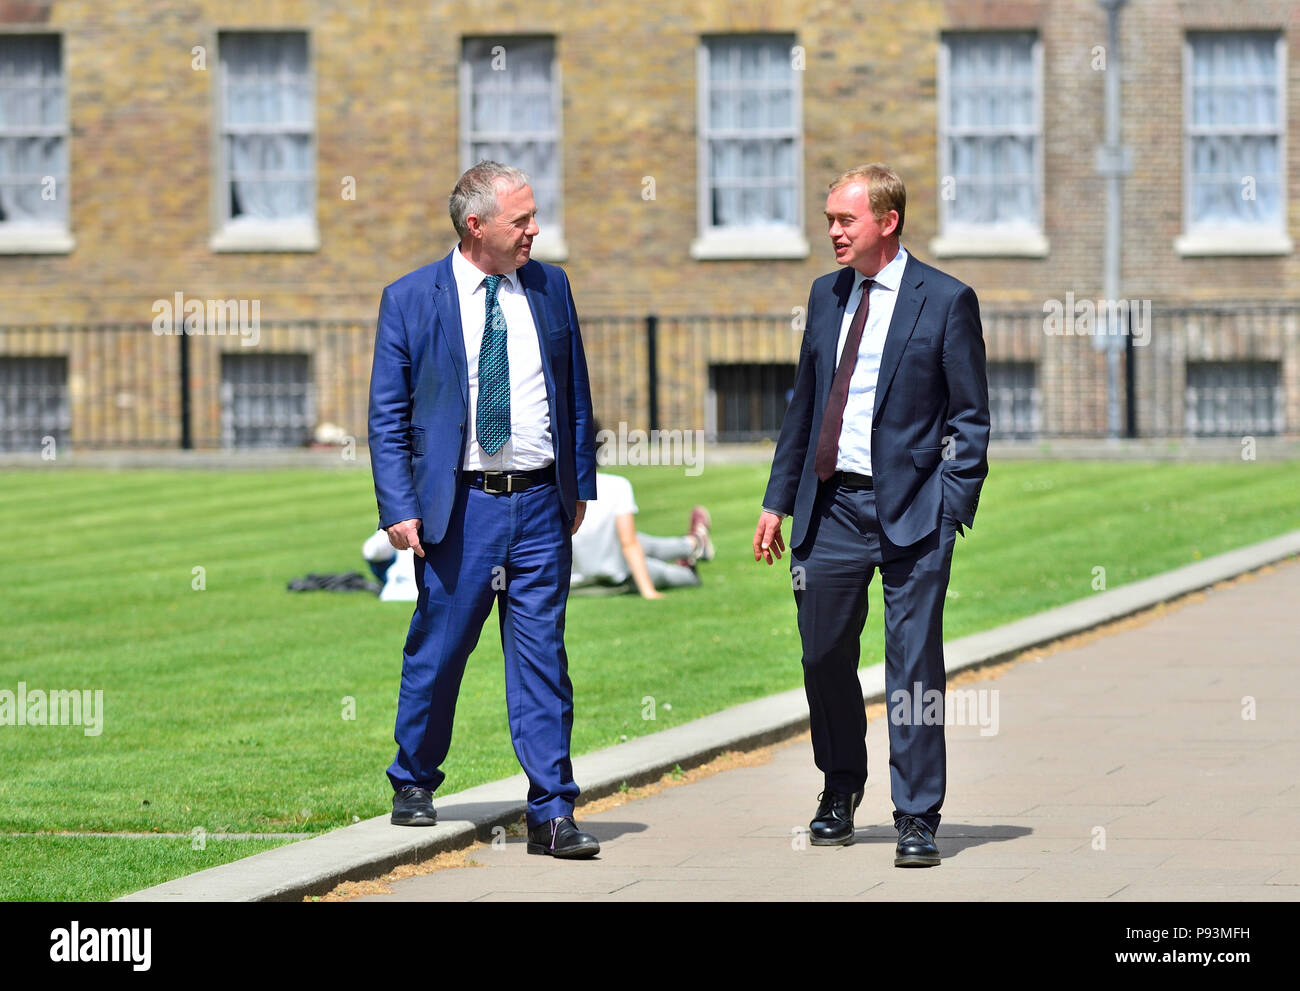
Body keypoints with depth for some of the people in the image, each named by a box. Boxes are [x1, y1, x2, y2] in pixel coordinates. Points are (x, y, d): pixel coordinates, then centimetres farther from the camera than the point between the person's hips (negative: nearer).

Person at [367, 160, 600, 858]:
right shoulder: (410, 299, 0)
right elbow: (387, 415, 0)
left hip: (540, 506, 2)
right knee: (437, 651, 5)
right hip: (458, 508, -2)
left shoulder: (551, 288, 9)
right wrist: (398, 507, -8)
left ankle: (552, 814, 0)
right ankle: (413, 786, 25)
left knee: (542, 658, 0)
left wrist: (580, 485, 11)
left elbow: (576, 394, 16)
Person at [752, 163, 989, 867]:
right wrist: (777, 501, 13)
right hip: (830, 507, 5)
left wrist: (952, 511, -11)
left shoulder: (946, 301, -4)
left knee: (914, 670, -2)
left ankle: (917, 819, 5)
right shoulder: (827, 296, 12)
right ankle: (840, 791, 31)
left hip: (910, 513, -5)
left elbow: (971, 418, -3)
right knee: (824, 659, 10)